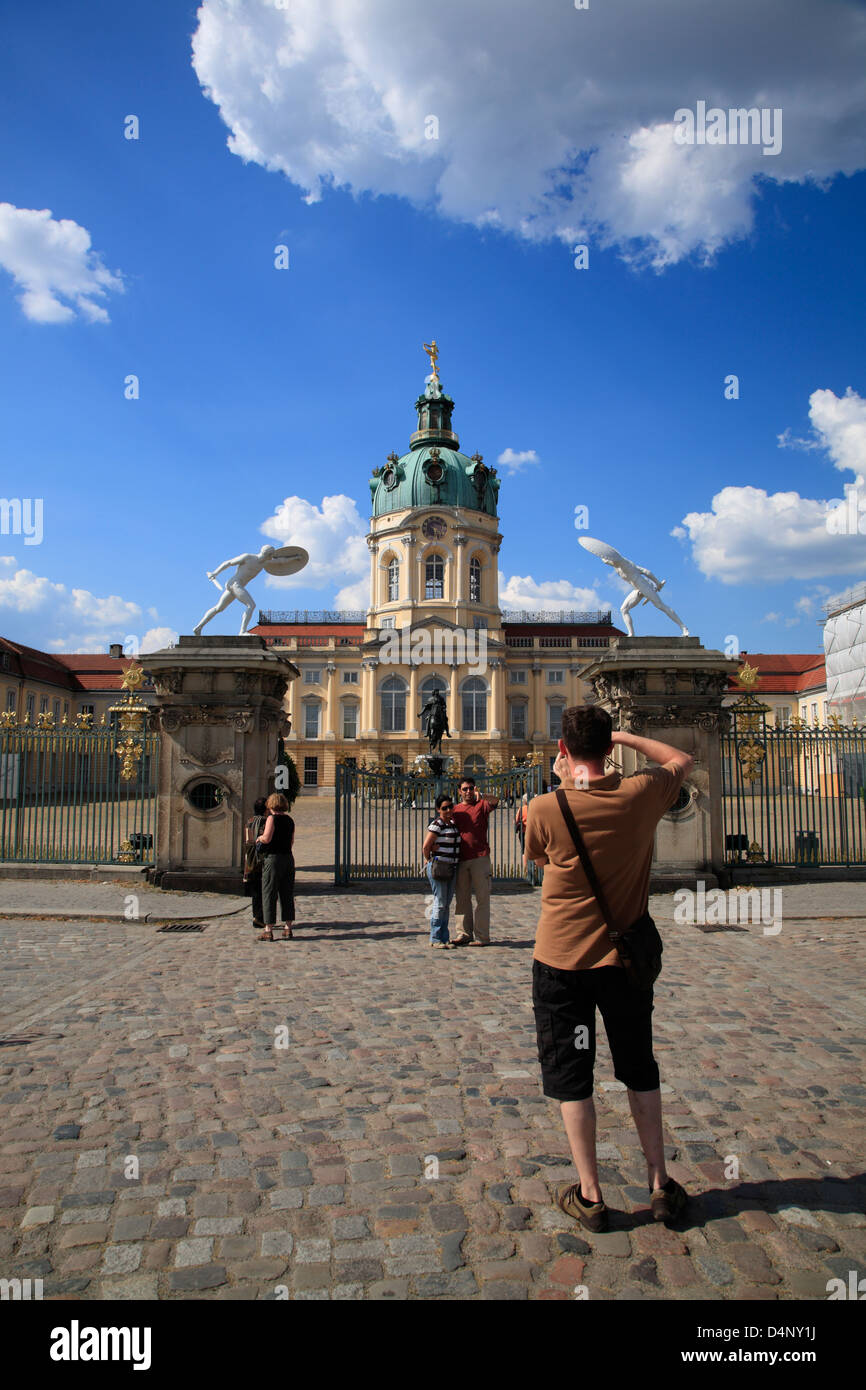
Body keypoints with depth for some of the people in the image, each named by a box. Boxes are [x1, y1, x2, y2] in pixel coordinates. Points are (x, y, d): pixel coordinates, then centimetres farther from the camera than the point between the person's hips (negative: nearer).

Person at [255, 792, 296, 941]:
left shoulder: (272, 818, -9)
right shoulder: (289, 820, 11)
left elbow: (267, 838, -19)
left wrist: (259, 838, 1)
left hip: (273, 858, -6)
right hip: (288, 858, 6)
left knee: (269, 894, 0)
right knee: (287, 895, 10)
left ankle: (268, 930, 0)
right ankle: (288, 929, 11)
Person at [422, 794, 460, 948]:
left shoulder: (453, 823, 12)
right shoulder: (437, 825, -14)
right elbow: (426, 846, -17)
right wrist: (428, 860, -3)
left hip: (452, 867, 8)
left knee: (447, 904, 12)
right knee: (440, 903, -5)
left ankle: (444, 937, 19)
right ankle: (435, 938, 2)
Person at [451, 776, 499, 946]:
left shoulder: (481, 805, 3)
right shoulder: (455, 810, 14)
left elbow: (495, 801, -18)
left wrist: (480, 797, -32)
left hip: (480, 858, -4)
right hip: (461, 860, 4)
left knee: (482, 898, -1)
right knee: (462, 898, 7)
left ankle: (482, 936, 1)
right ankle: (464, 934, 14)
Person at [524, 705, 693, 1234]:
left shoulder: (545, 809, -18)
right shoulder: (640, 795, -12)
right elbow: (683, 760, 9)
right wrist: (625, 736, 10)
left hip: (561, 960, -2)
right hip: (625, 957, 3)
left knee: (571, 1077, 11)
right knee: (640, 1071, 19)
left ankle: (590, 1195, 18)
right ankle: (661, 1184, 29)